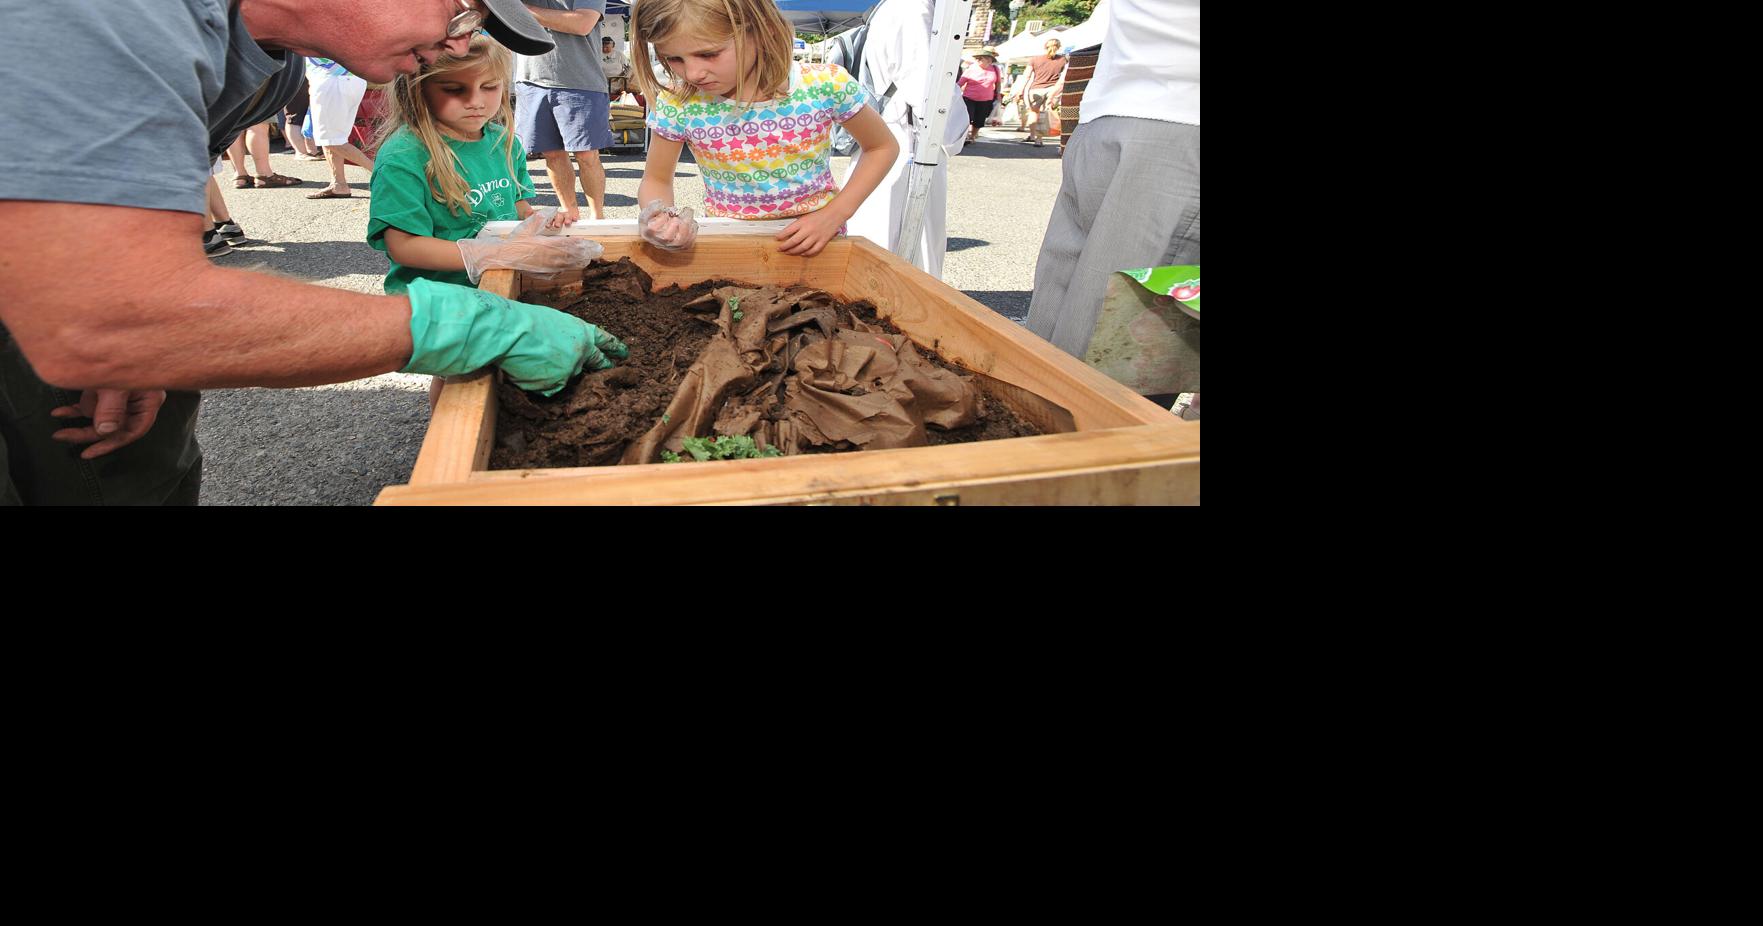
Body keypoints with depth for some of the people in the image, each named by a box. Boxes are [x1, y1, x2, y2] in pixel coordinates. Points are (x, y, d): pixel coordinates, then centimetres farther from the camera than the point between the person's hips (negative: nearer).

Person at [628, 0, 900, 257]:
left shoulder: (827, 86, -16)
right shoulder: (677, 102, -13)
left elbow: (883, 147, 0)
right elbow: (656, 181, 2)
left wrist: (835, 213, -12)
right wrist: (659, 218, -22)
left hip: (816, 239, 0)